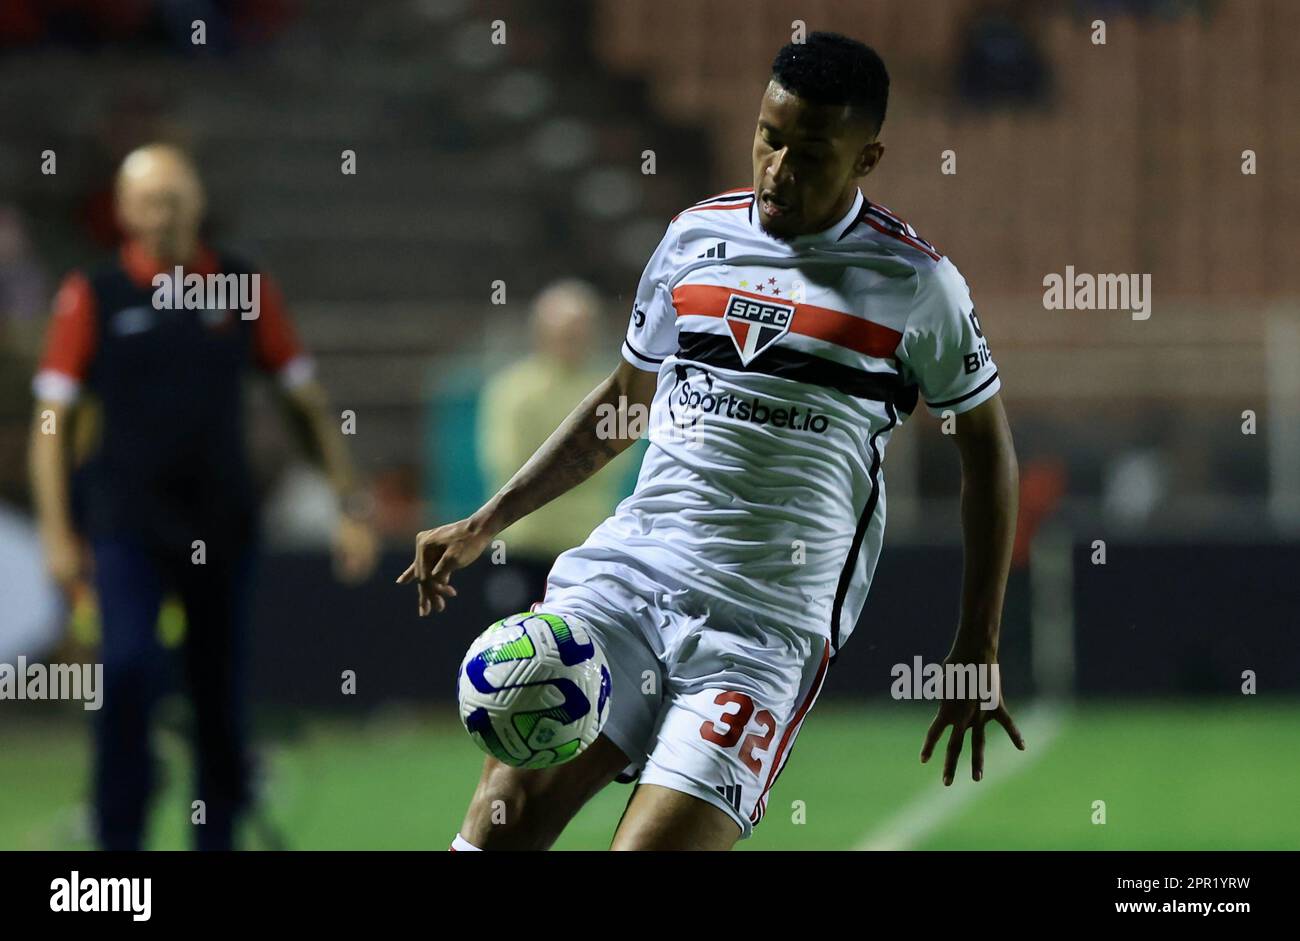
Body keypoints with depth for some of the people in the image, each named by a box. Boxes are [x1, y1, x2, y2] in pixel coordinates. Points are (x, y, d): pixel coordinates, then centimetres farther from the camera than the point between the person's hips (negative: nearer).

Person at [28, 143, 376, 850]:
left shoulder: (243, 288, 5)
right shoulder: (93, 296, 1)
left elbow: (309, 403, 10)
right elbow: (50, 420, 2)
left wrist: (350, 507, 6)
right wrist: (57, 532, -5)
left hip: (222, 524, 2)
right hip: (127, 522, -2)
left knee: (221, 695, 5)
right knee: (128, 666, -21)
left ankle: (218, 839, 18)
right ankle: (119, 838, -11)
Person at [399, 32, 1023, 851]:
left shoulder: (914, 284, 0)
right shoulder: (698, 234, 11)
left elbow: (989, 451, 9)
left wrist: (978, 656, 7)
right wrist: (484, 526, 21)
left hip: (770, 622, -4)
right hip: (628, 571, 4)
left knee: (655, 843, -19)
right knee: (504, 813, -14)